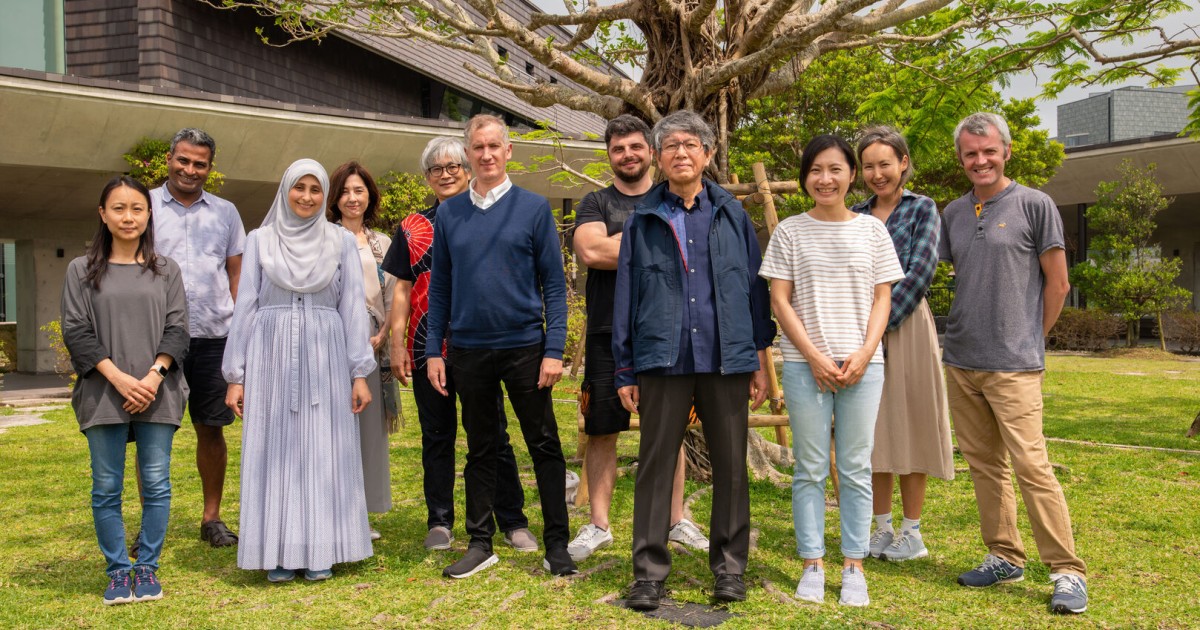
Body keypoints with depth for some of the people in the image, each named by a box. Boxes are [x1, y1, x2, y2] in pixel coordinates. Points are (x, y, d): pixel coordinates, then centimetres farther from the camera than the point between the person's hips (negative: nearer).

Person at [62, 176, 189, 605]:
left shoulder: (165, 271, 9)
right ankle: (117, 571, 14)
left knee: (156, 484, 2)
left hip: (157, 393, 1)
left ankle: (147, 569, 13)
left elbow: (177, 329, 4)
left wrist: (154, 375, -11)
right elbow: (76, 332, 1)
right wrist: (118, 378, -11)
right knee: (107, 487, 3)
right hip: (103, 393, 0)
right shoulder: (82, 271, 7)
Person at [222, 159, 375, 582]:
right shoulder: (260, 241, 6)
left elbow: (353, 308, 4)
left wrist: (360, 372, -2)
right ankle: (279, 554, 11)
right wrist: (235, 375, 2)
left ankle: (320, 552, 12)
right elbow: (245, 307, 6)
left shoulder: (342, 242, 6)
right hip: (272, 358, 0)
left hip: (325, 358, 0)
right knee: (274, 452, 2)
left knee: (323, 452, 2)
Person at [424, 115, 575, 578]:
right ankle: (480, 543, 22)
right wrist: (433, 351, 4)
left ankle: (557, 545, 13)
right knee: (480, 449, 12)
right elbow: (440, 287, 10)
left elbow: (554, 284, -2)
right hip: (469, 349, 3)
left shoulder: (534, 208, -1)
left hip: (525, 345, -2)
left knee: (544, 447, 3)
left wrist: (554, 351, -9)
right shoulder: (449, 213, 7)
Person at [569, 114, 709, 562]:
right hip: (609, 335, -1)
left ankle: (676, 520, 21)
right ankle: (598, 525, 15)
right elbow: (589, 250, -12)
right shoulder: (596, 203, 8)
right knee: (602, 431, 3)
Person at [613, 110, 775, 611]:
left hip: (725, 359, 1)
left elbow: (754, 287, 8)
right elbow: (625, 297, 7)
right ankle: (650, 569, 12)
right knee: (656, 463, 3)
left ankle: (730, 565, 20)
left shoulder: (732, 215, 8)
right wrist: (625, 371, 5)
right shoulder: (642, 219, 7)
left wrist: (760, 359, 5)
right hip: (663, 360, 0)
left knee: (731, 464, 7)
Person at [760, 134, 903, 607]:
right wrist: (814, 356, -9)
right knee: (810, 469, 5)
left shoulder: (872, 230, 7)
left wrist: (864, 354, -8)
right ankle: (812, 565, 14)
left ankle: (853, 567, 14)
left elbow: (882, 299, 6)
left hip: (863, 365, 1)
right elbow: (780, 301, 0)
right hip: (805, 364, -1)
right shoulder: (790, 231, 4)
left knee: (856, 469, 5)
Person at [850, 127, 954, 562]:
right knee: (873, 430, 7)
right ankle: (883, 527, 18)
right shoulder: (856, 215, 13)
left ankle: (913, 533, 11)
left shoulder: (922, 209, 1)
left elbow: (920, 272, -10)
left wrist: (883, 324, -16)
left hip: (905, 326, -4)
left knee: (908, 424, 0)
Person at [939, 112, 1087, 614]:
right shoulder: (953, 213, 11)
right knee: (983, 464, 12)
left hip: (1013, 365, -6)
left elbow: (1057, 283, -1)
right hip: (960, 361, 6)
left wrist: (1031, 339, 4)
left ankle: (1068, 572, 1)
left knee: (1031, 466, -9)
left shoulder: (1035, 206, -3)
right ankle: (1004, 558, 24)